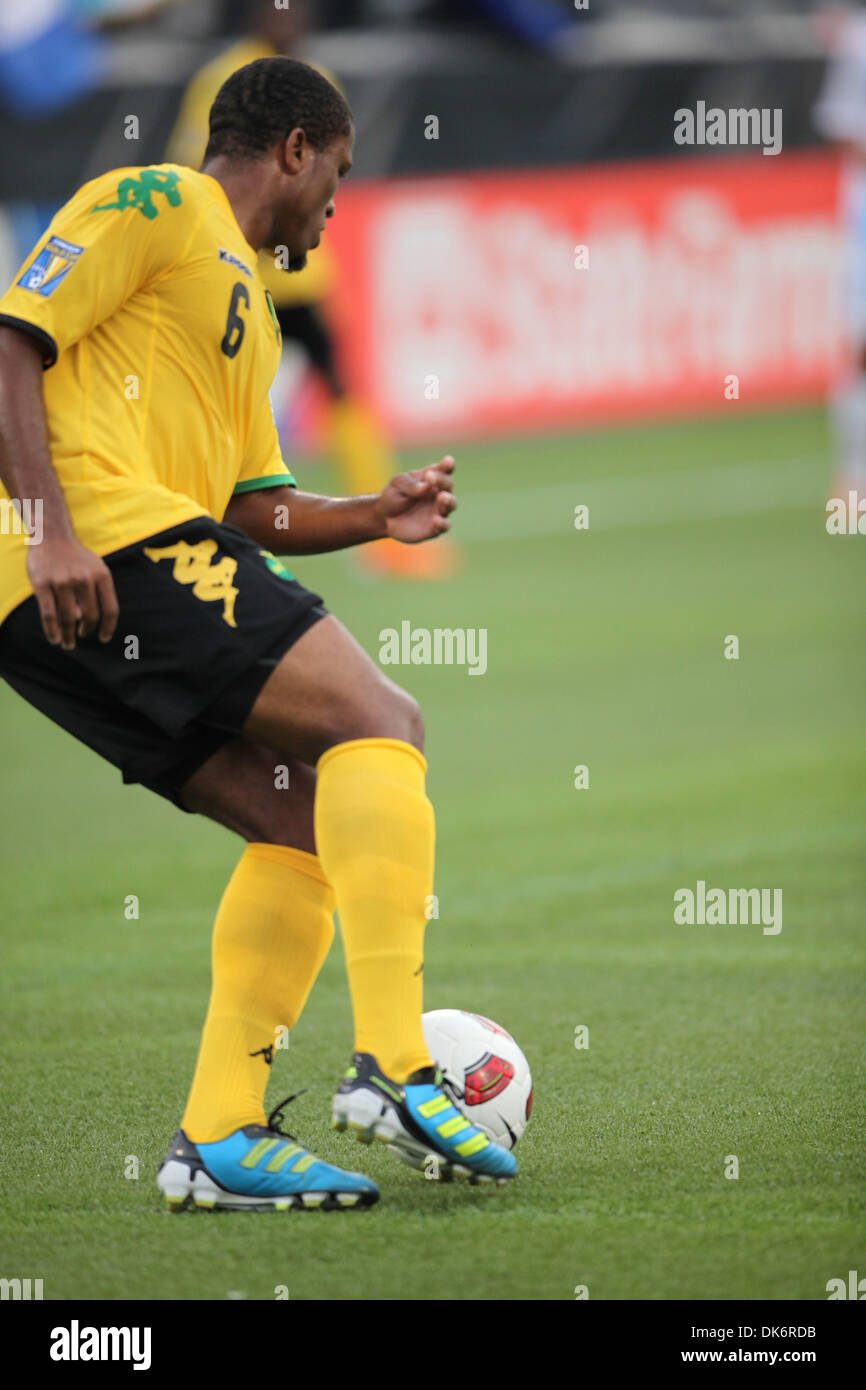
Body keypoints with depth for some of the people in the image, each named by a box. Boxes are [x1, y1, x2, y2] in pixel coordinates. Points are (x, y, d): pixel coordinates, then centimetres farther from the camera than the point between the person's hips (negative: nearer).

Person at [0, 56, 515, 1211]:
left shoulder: (248, 308, 32)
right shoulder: (155, 204, 2)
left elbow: (254, 508, 32)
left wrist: (377, 517, 15)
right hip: (108, 542, -10)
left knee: (305, 816, 6)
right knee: (380, 725, -14)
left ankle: (220, 1138, 0)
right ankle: (391, 1068, -22)